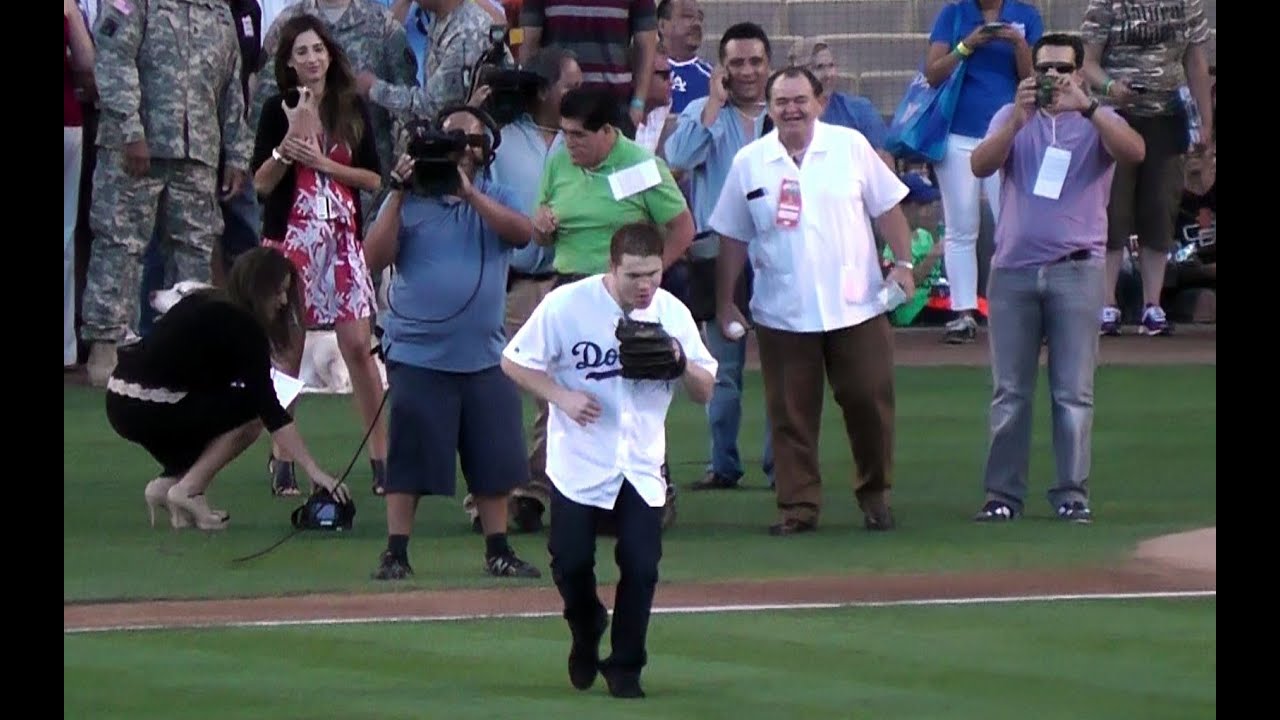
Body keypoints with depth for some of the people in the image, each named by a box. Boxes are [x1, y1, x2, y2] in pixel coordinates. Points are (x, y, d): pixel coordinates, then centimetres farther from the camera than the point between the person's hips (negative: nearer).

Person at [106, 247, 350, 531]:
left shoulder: (206, 304, 17)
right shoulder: (242, 327, -9)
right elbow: (269, 408, -14)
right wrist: (314, 470, -14)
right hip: (148, 410, -9)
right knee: (251, 411, -3)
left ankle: (168, 482, 9)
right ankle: (188, 490, -5)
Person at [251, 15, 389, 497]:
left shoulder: (352, 108, 6)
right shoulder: (279, 110, 2)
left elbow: (374, 179, 3)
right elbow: (262, 183, -2)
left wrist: (323, 162, -9)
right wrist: (291, 140, -15)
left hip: (342, 238, 1)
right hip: (290, 237, -1)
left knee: (358, 345, -4)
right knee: (287, 349, 0)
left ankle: (382, 457, 1)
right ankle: (282, 460, 7)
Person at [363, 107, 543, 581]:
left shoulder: (496, 200, 9)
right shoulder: (409, 201, 4)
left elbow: (523, 232, -12)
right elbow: (375, 258, -6)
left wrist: (469, 193, -18)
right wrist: (399, 195, -13)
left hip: (484, 358, 2)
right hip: (418, 357, -2)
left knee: (495, 459, 6)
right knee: (409, 459, -3)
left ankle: (498, 552, 15)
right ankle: (395, 554, 0)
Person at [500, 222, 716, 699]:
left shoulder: (672, 314, -4)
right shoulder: (566, 305, -13)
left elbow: (704, 392, 2)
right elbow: (514, 361, -4)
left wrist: (681, 363, -20)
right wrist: (562, 396, -19)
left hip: (641, 466, 2)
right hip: (578, 463, -2)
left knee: (641, 565, -7)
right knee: (571, 562, 1)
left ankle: (625, 667, 12)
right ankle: (586, 637, 33)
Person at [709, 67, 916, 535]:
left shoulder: (850, 146, 2)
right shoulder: (749, 163, 4)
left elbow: (887, 210, 7)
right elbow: (732, 238, 9)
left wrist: (903, 263, -4)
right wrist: (724, 303, 8)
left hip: (856, 306, 0)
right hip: (782, 315, 1)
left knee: (869, 402, 2)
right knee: (791, 414, 1)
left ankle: (876, 496, 17)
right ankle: (798, 506, 7)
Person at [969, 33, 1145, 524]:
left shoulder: (1097, 121, 5)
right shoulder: (1012, 119, 10)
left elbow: (1134, 152, -16)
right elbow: (981, 165, -7)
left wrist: (1086, 107, -27)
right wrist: (1018, 119, -22)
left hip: (1076, 269, -2)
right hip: (1013, 268, 2)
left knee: (1073, 391, -1)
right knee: (1009, 391, 3)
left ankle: (1072, 492, 2)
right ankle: (1004, 493, 6)